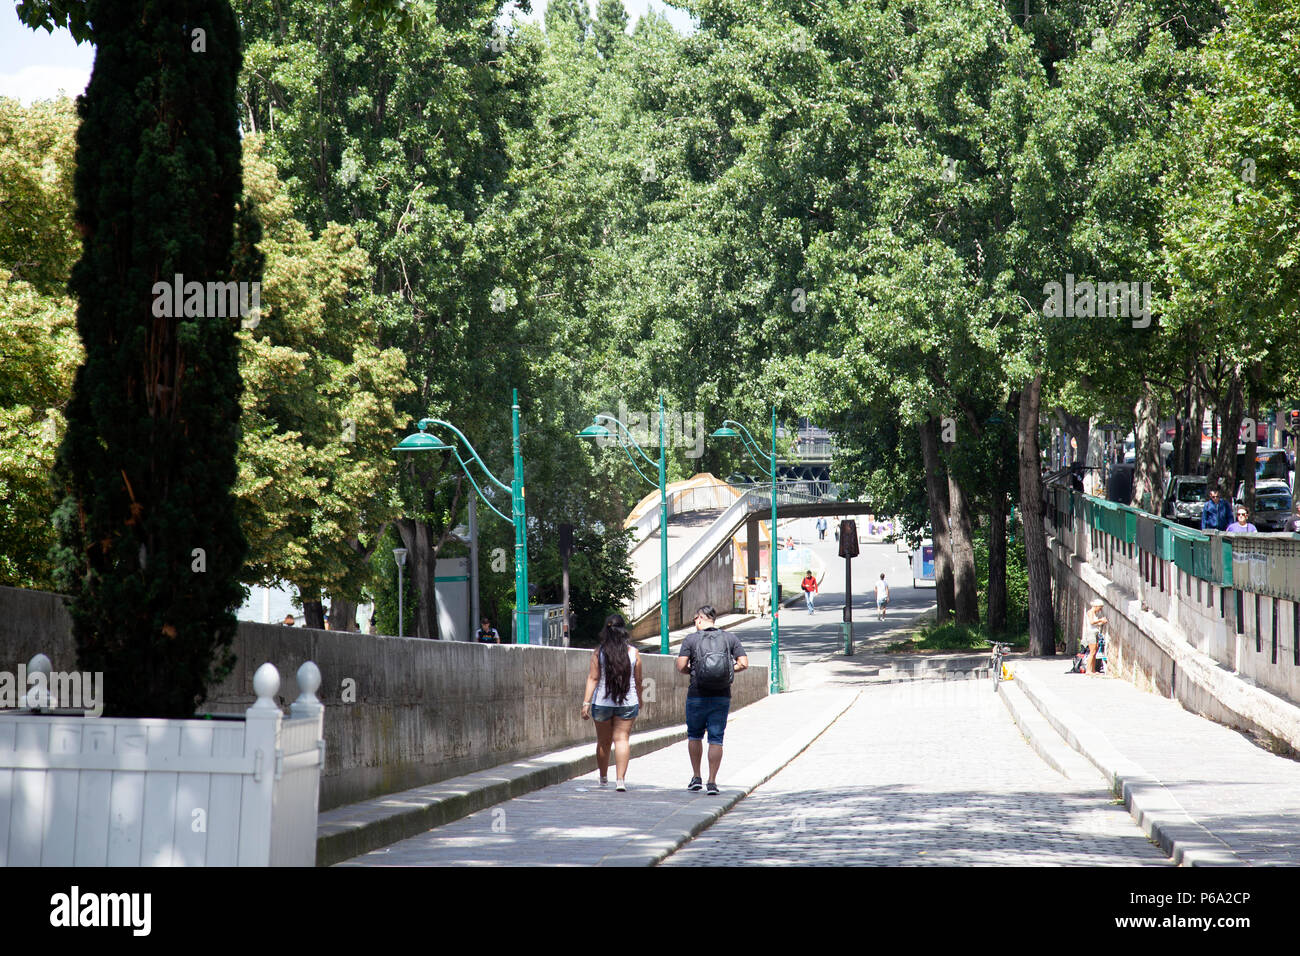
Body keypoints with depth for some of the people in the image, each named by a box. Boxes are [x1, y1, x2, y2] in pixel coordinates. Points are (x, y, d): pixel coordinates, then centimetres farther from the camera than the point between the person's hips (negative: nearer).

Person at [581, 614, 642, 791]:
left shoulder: (598, 653, -5)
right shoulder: (633, 653, -2)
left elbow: (593, 678, -10)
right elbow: (638, 681, 4)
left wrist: (586, 703, -10)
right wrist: (639, 702, 18)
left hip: (602, 702, 0)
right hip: (627, 703, 0)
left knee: (603, 741, 14)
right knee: (622, 739, -2)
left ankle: (603, 778, 27)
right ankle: (620, 779, -16)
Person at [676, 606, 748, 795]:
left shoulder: (691, 640, -4)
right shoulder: (730, 638, 2)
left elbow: (681, 667, -10)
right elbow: (743, 664, -3)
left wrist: (694, 671, 10)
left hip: (697, 696, -1)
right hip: (722, 697, 2)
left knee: (694, 735, 17)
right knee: (716, 739, 4)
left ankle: (696, 777, 18)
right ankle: (712, 782, 0)